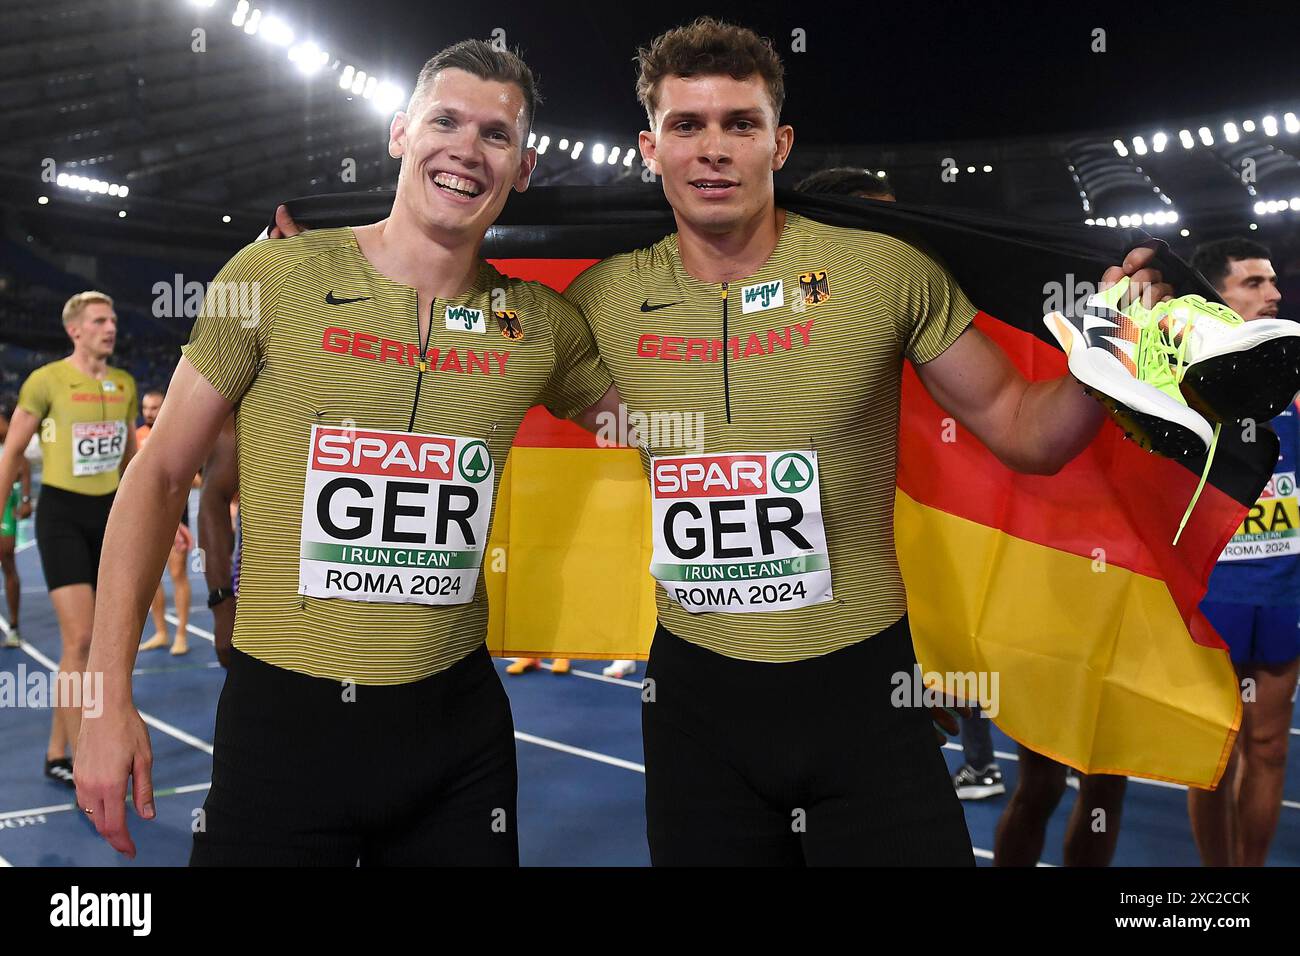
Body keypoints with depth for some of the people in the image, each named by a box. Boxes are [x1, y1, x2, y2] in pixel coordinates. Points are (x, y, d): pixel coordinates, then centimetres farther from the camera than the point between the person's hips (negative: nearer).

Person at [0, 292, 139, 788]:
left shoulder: (124, 384, 8)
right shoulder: (46, 380, -9)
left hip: (109, 514, 6)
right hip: (62, 514, -6)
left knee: (86, 643, 9)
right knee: (80, 640, -13)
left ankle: (57, 753, 22)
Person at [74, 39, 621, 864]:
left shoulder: (541, 325, 1)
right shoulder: (275, 276, -5)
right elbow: (161, 475, -1)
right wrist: (109, 699, -4)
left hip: (458, 724, 3)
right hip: (281, 712, -2)